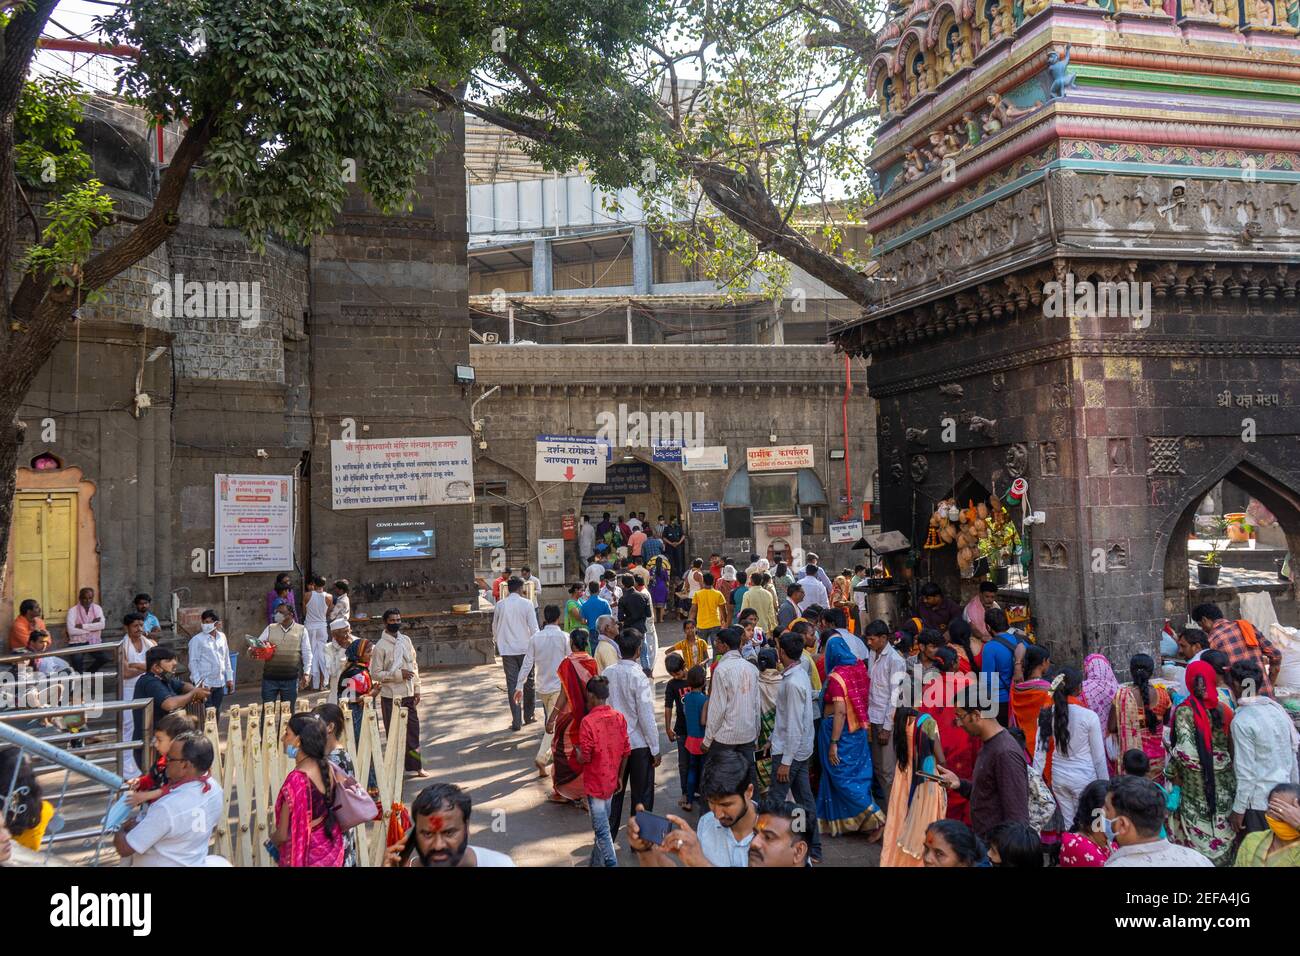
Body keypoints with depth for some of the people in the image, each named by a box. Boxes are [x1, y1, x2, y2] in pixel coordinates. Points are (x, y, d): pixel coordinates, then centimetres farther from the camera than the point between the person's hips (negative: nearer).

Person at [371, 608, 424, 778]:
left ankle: (414, 767, 21)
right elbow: (375, 674, -12)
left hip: (409, 694, 5)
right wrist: (398, 674, -20)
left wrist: (417, 689, 9)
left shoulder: (406, 640, 6)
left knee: (413, 730, 10)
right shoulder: (381, 646, -10)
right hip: (391, 697, -5)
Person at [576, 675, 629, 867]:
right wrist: (620, 776, 15)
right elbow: (626, 751, 3)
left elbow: (584, 758, -19)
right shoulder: (619, 717, -3)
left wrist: (577, 750, 3)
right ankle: (597, 862, 35)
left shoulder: (588, 721, -21)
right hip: (611, 781, 6)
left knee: (602, 830, 2)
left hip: (595, 784, -6)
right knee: (602, 824, 21)